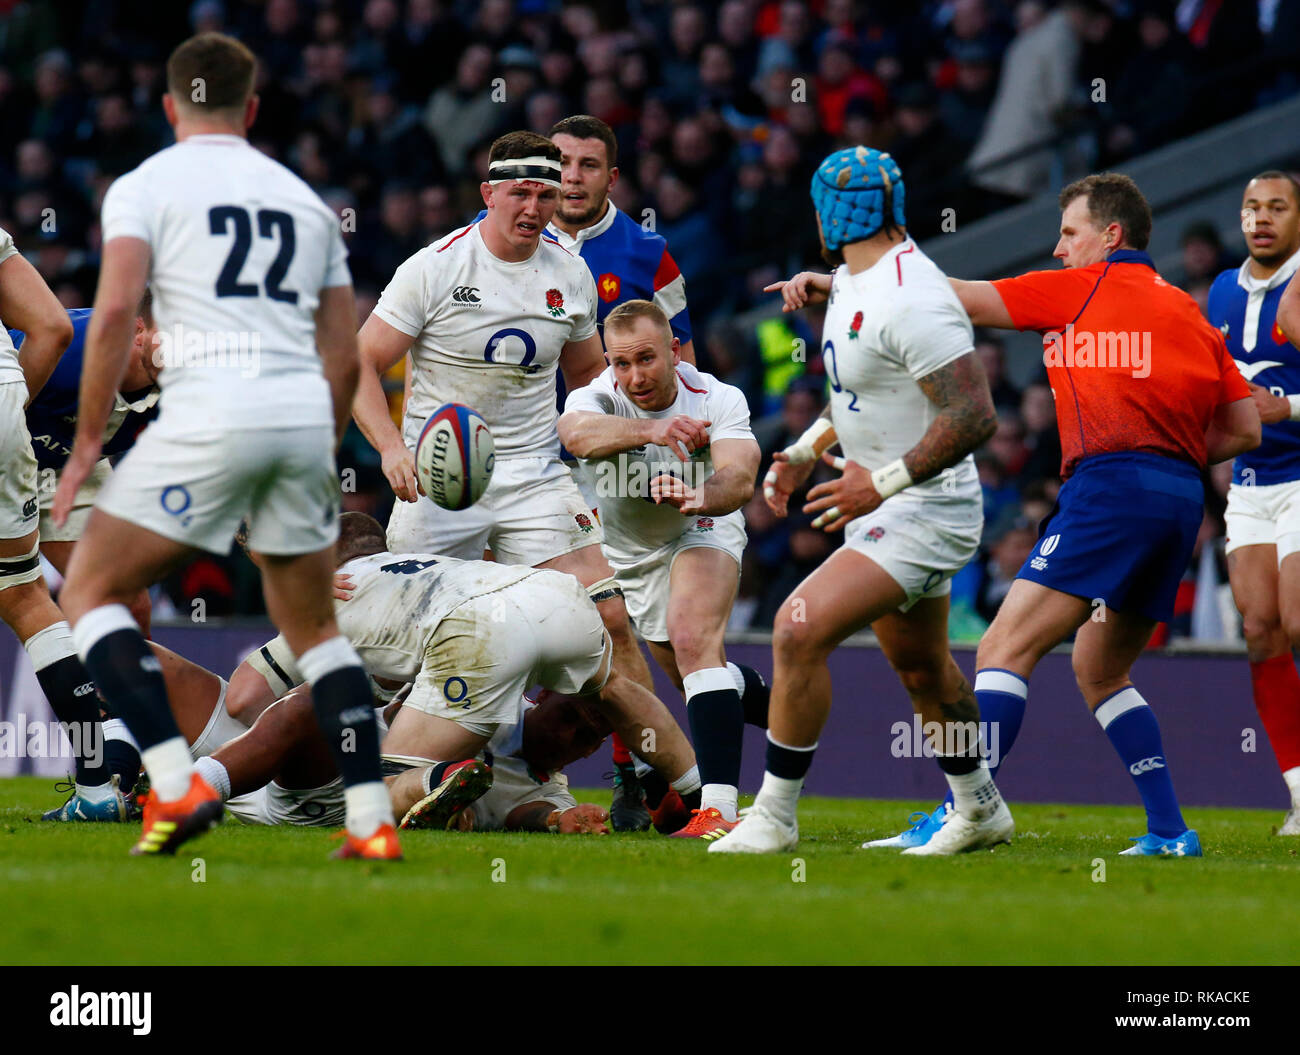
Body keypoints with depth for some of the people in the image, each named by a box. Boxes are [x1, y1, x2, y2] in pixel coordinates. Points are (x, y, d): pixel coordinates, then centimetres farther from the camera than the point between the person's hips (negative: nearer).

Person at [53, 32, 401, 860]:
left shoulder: (146, 186, 6)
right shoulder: (303, 198, 22)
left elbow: (116, 310, -9)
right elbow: (345, 355, 20)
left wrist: (88, 441, -3)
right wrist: (318, 465, 30)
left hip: (210, 411, -5)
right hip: (304, 413, 5)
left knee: (91, 589, 6)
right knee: (314, 627, 19)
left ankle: (176, 785, -10)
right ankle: (373, 819, 9)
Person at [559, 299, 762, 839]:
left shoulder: (718, 400, -26)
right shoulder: (597, 398, -27)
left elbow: (739, 479, -41)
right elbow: (577, 432, -52)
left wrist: (700, 498, -65)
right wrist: (650, 430, -72)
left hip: (700, 531, -3)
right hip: (625, 549, 3)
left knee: (693, 638, -29)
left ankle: (720, 806, -36)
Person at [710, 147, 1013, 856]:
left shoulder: (910, 302, -25)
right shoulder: (854, 284, 7)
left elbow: (974, 417, -28)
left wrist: (881, 484, -28)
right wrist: (805, 452, 15)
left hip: (923, 510, -11)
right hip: (885, 507, 11)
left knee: (800, 633, -19)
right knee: (921, 669, 23)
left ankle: (774, 816, -10)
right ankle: (981, 811, 41)